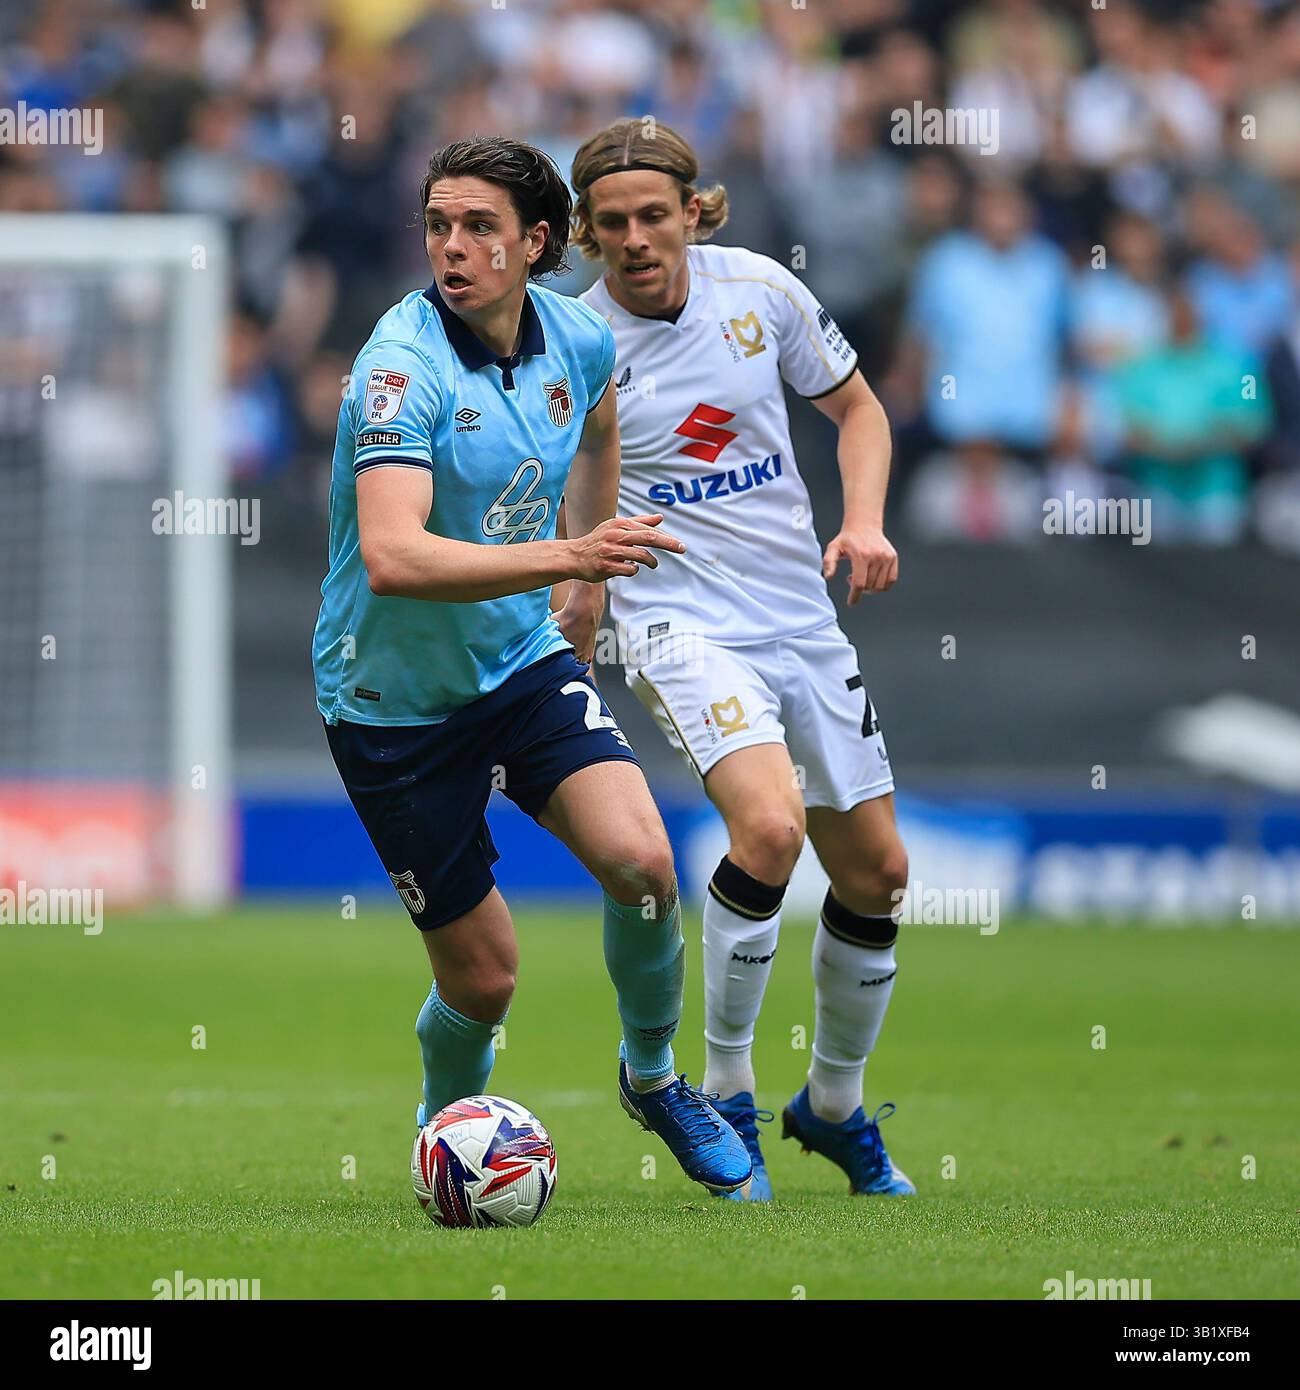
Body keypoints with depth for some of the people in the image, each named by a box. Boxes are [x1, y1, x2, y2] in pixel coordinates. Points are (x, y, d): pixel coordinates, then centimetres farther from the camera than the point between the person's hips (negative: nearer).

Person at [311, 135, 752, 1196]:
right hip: (395, 700, -4)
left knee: (640, 858, -19)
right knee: (482, 976, -1)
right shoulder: (404, 364, -24)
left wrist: (590, 581, 25)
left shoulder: (578, 339, -4)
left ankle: (652, 1075, 8)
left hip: (526, 661, 4)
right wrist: (563, 556, -46)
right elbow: (391, 557, -38)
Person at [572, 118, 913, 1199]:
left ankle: (836, 1107, 33)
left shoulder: (759, 290, -1)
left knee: (876, 874, 9)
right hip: (682, 620, -5)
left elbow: (857, 407, 14)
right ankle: (725, 1095, -11)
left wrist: (866, 521, -2)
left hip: (802, 615, 5)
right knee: (769, 826, -29)